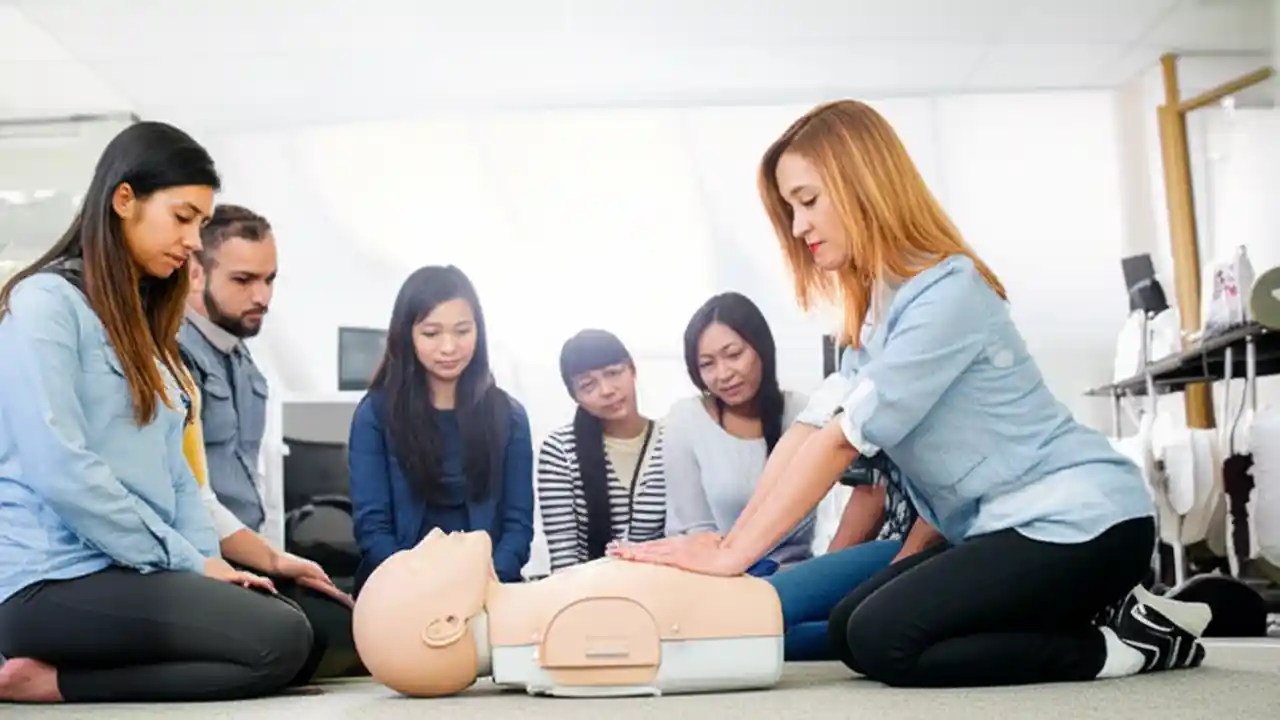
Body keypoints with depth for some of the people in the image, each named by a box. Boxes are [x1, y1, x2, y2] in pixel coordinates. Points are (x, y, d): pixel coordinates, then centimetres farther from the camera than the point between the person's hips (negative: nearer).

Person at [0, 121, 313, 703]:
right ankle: (48, 678, -11)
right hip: (55, 578, -9)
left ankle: (53, 681, -3)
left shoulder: (142, 325, 20)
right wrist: (187, 563, -13)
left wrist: (208, 558, -1)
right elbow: (62, 471, -17)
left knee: (299, 622, -9)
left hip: (129, 571, 9)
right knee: (280, 642, -22)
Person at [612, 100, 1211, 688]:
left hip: (1082, 521, -10)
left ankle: (1128, 642, -5)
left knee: (881, 641, -17)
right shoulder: (878, 308, 10)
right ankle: (1101, 613, 8)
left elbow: (843, 440, -24)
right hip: (1010, 525, 10)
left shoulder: (947, 293, -21)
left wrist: (732, 555, -23)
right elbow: (813, 435, 3)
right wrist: (728, 541, -5)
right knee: (849, 629, 5)